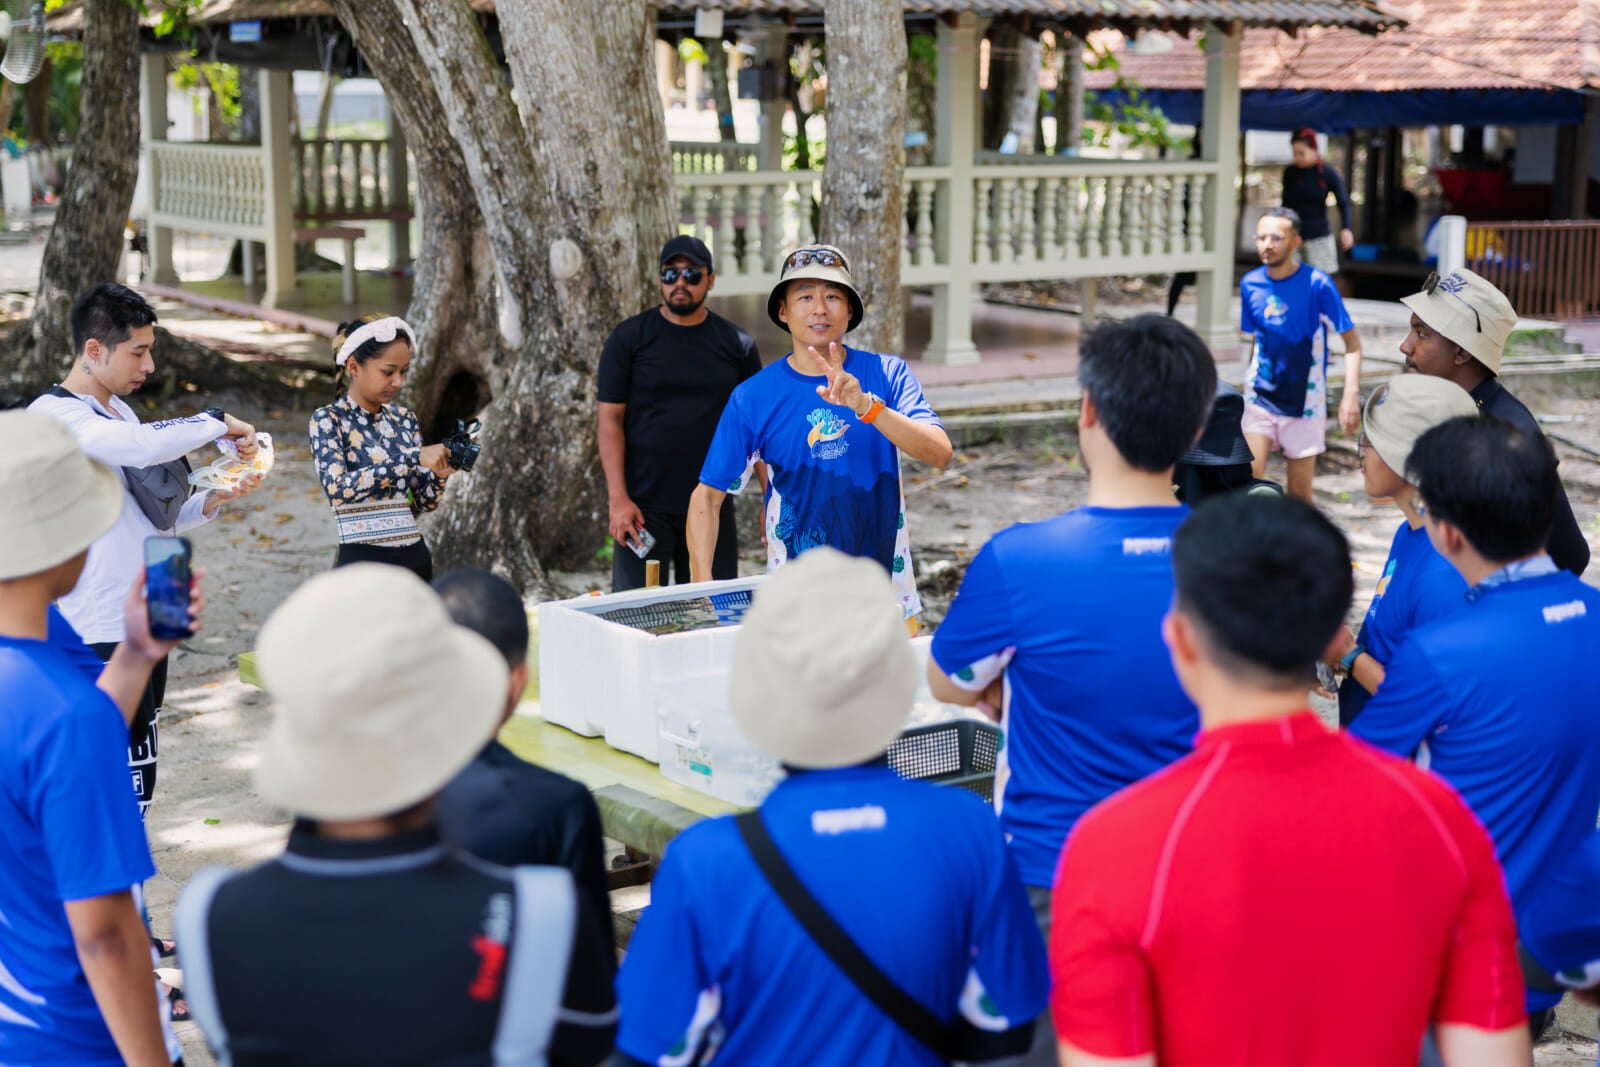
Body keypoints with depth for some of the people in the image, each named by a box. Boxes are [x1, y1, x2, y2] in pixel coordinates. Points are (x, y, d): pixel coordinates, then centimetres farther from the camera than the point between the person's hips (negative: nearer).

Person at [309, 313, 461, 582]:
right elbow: (338, 488, -22)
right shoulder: (327, 419, -4)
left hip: (415, 559, 5)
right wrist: (414, 457, -25)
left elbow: (423, 502, 13)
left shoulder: (404, 418, 11)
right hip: (362, 562, -5)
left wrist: (439, 475, -8)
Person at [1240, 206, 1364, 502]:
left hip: (1304, 403, -2)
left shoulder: (1317, 284, -12)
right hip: (1260, 398, 2)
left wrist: (1351, 395, -19)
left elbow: (1352, 343, -8)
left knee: (1299, 495, 6)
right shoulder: (1250, 284, 0)